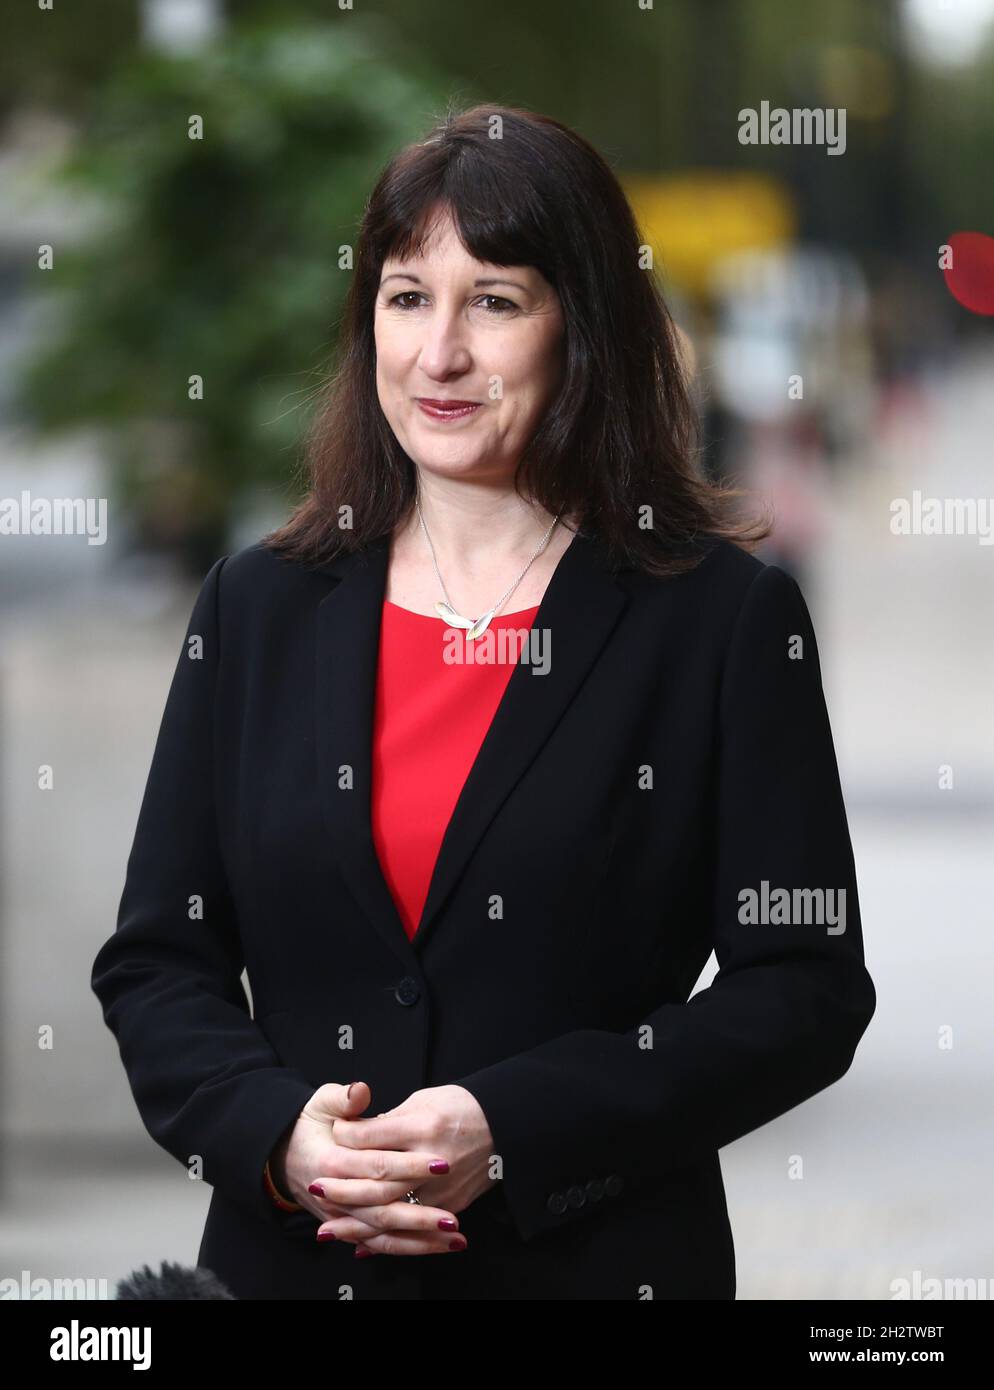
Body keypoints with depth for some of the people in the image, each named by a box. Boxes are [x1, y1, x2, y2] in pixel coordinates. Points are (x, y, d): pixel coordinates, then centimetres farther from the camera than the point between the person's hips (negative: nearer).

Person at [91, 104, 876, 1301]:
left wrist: (512, 1135, -18)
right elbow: (156, 962, 5)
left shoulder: (725, 618, -4)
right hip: (290, 1258, 3)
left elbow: (804, 989, -8)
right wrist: (278, 1137, -14)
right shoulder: (259, 607, 6)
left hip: (603, 1260, -2)